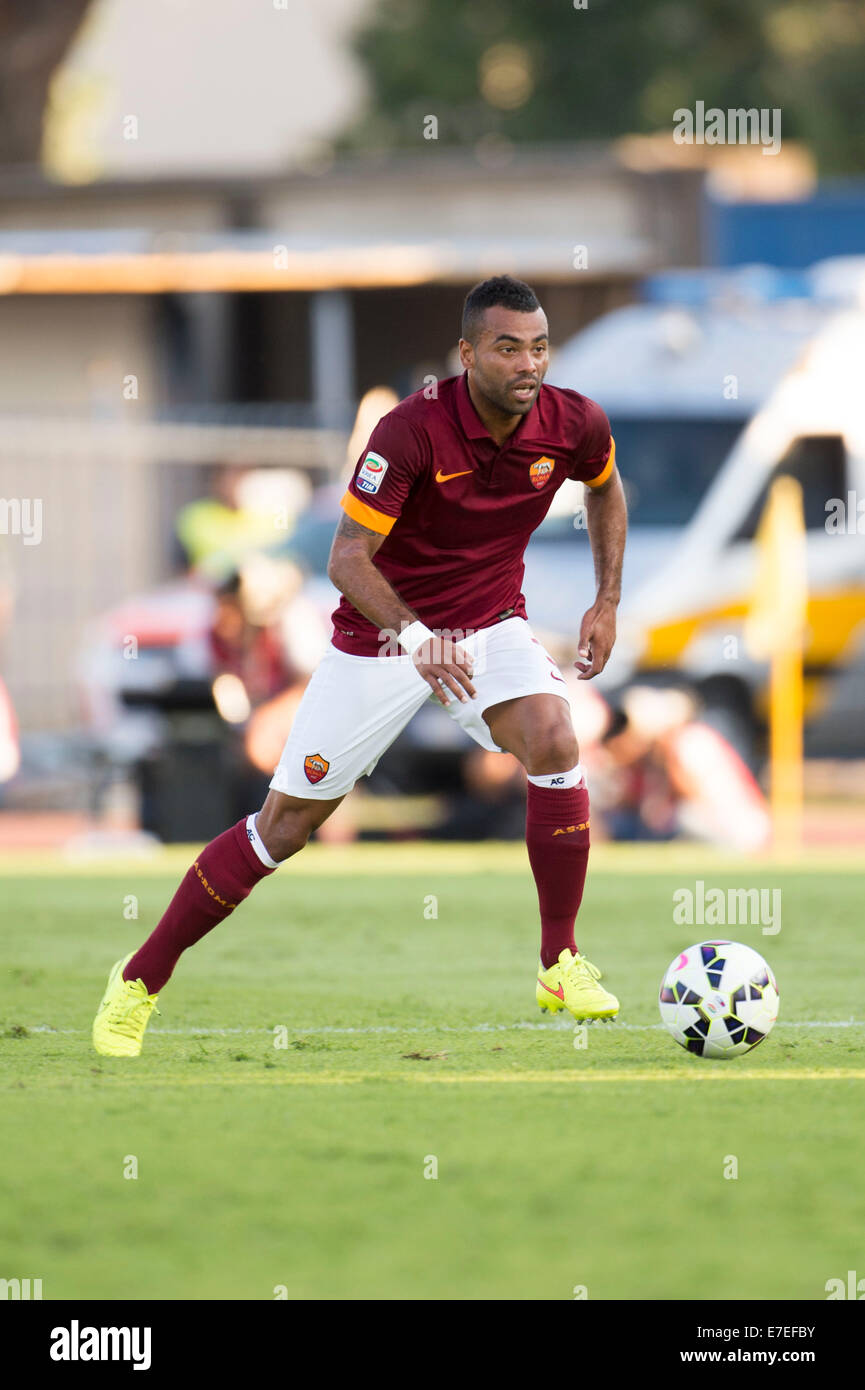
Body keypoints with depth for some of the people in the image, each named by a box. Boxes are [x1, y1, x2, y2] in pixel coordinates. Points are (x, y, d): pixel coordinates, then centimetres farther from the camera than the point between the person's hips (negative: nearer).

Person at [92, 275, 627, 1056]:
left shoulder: (574, 425, -12)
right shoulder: (414, 429, -26)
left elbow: (606, 489, 14)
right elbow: (348, 559, -28)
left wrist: (607, 601, 6)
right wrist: (414, 633, -43)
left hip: (490, 625, 3)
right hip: (384, 632, -3)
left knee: (552, 738, -27)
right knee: (289, 821, 0)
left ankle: (561, 964, -14)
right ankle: (140, 982, 15)